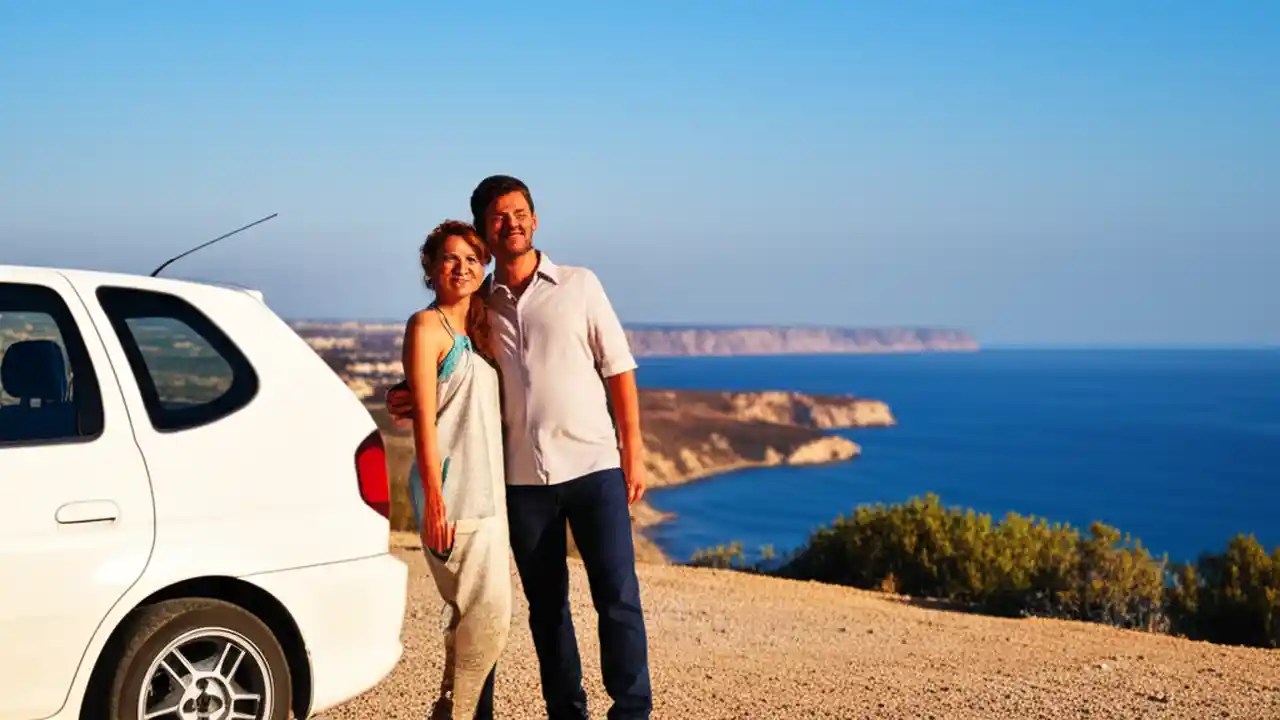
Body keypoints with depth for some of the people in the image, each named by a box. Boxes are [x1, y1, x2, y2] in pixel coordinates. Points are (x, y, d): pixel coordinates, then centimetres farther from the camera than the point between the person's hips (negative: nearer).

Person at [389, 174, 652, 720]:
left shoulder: (579, 285, 3)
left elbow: (619, 372, 3)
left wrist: (632, 452, -4)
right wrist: (417, 402, -3)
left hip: (594, 467, -2)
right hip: (524, 477, 3)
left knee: (618, 597, -6)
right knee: (545, 606, 9)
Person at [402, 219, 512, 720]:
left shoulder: (477, 330, 18)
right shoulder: (427, 326, -4)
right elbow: (424, 416, -12)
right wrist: (434, 498, -18)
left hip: (489, 491, 8)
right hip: (453, 492, -8)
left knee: (474, 617, 9)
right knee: (488, 614, -13)